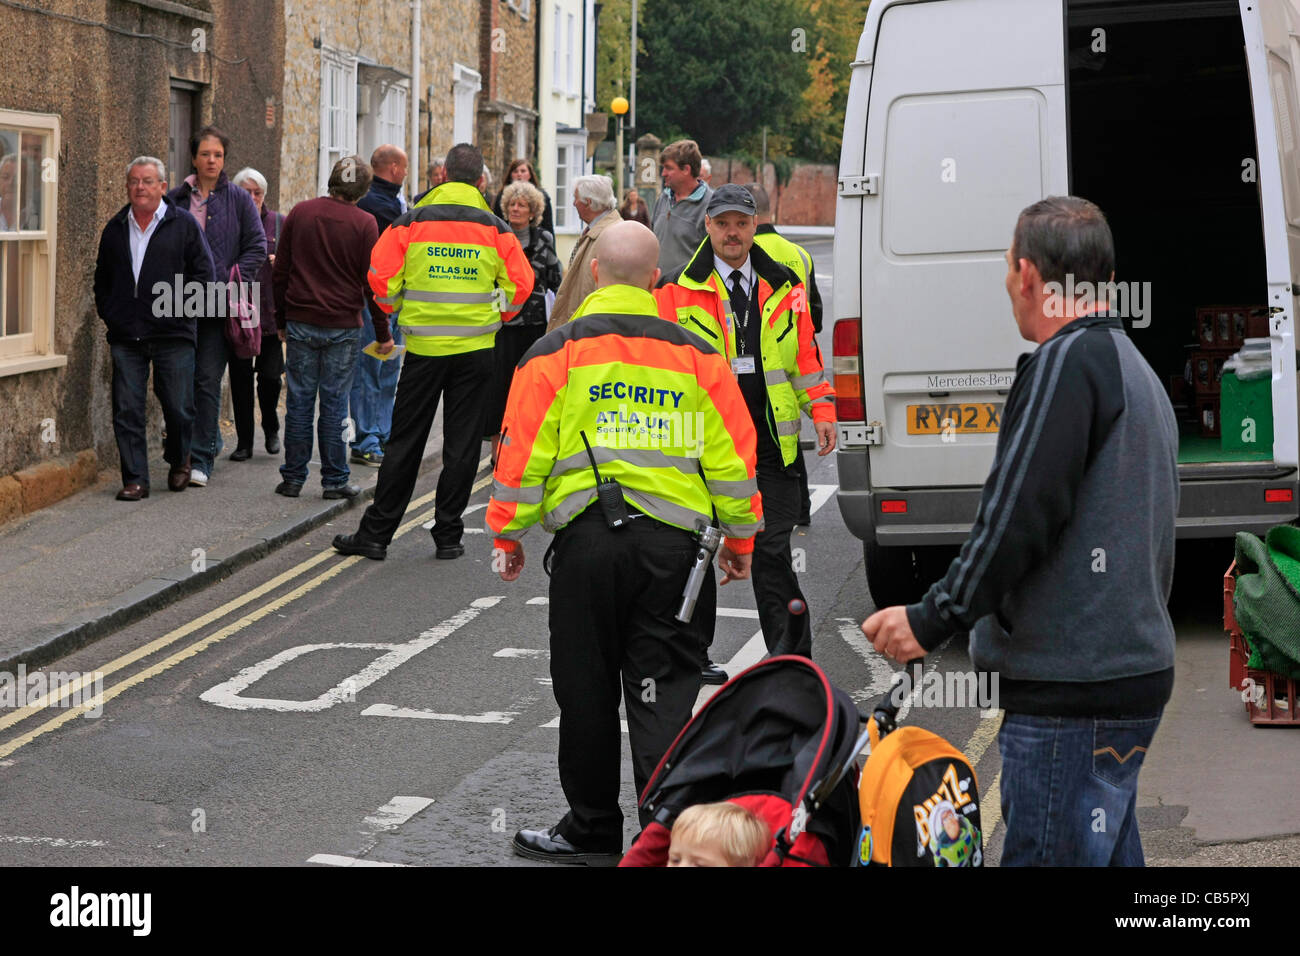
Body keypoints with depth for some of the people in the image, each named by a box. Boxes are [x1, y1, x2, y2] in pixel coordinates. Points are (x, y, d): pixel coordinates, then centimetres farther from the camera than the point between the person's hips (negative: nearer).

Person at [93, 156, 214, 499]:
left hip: (173, 333, -3)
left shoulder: (183, 224, 3)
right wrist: (107, 313, 10)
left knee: (178, 408, 1)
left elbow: (203, 272, 1)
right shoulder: (115, 228, 13)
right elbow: (102, 278, 22)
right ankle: (135, 479, 3)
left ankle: (178, 460, 29)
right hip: (126, 336, 3)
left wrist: (179, 305, -6)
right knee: (127, 410, -2)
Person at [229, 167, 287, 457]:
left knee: (270, 376, -3)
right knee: (240, 377, 2)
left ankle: (271, 429, 23)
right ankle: (244, 442, 12)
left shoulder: (278, 223, 6)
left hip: (271, 312, 0)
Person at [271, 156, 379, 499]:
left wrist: (281, 320, 16)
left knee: (299, 401, 7)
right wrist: (383, 334, 2)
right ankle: (334, 480, 6)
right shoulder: (364, 223, -6)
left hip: (301, 323, 2)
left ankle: (293, 478, 10)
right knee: (334, 403, 3)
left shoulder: (300, 213, 3)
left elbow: (279, 272, 7)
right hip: (343, 326, -2)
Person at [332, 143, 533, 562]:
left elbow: (381, 277, -5)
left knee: (405, 441, 7)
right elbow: (519, 284, -2)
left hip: (423, 345, 0)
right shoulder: (495, 229, 0)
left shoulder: (411, 223, -2)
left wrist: (397, 311, 14)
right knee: (462, 444, 6)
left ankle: (376, 532, 9)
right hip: (475, 348, 0)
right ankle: (448, 535, 8)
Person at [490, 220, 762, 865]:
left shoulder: (556, 352, 0)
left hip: (586, 540, -2)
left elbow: (522, 452, -1)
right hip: (671, 543, 2)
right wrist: (739, 538, 19)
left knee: (586, 690, 9)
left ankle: (592, 830, 20)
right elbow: (733, 454, 10)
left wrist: (507, 535, 9)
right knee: (663, 690, 4)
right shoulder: (696, 356, 8)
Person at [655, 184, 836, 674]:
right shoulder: (679, 290, 1)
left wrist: (822, 411, 6)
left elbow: (806, 354, 15)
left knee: (772, 550, 1)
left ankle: (793, 657, 6)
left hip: (770, 443, 1)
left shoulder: (783, 288, 10)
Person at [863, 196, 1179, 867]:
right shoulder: (1137, 370, 20)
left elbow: (1019, 514, -19)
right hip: (1136, 668, 10)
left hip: (1071, 687, -10)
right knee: (1109, 854, 14)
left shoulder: (1068, 361, -12)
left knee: (1045, 857, -9)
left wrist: (932, 622, -11)